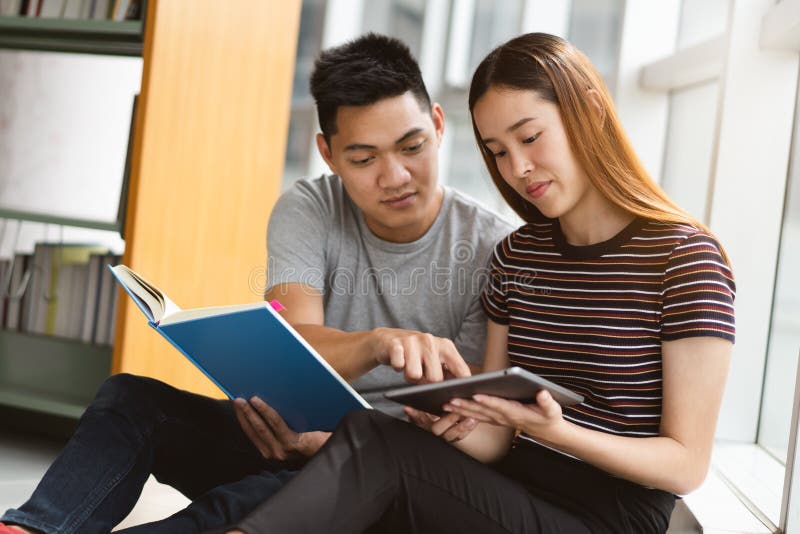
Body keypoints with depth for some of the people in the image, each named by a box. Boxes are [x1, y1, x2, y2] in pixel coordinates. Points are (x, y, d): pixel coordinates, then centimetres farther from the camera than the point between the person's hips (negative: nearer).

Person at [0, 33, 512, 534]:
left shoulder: (493, 248, -10)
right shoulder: (307, 211, -3)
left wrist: (333, 439, -30)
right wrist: (381, 342, -44)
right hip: (294, 429, 4)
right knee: (129, 396, -17)